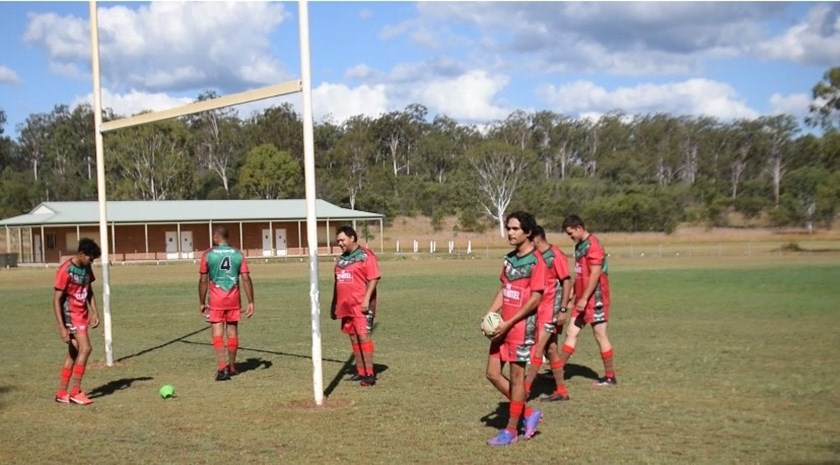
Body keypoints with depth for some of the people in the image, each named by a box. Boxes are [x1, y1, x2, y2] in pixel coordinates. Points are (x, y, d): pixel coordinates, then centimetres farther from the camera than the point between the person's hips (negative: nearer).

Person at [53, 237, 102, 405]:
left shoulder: (86, 268, 5)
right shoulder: (65, 270, -18)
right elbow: (56, 300, -18)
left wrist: (94, 313, 7)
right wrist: (61, 327, -21)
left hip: (83, 315, 8)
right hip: (71, 315, -8)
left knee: (74, 353, 10)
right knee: (85, 348, -17)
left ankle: (62, 393, 17)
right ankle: (75, 392, -9)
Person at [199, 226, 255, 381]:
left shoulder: (208, 254, -4)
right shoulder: (238, 254, 3)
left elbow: (203, 280, -3)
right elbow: (246, 279, -3)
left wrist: (202, 303, 5)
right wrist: (251, 302, -1)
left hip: (216, 300, -3)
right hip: (234, 299, 3)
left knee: (217, 334, -2)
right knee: (232, 332, 14)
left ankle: (223, 368, -16)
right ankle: (232, 367, 26)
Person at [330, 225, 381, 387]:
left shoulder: (365, 255, -8)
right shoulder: (341, 259, 17)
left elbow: (374, 278, -14)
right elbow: (337, 282, 22)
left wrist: (366, 299, -21)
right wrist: (334, 304, 21)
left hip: (361, 305, -8)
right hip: (346, 305, 8)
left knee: (364, 335, -11)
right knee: (353, 337, 10)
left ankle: (369, 374, -11)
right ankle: (360, 371, 18)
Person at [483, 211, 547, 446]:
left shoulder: (536, 260, -13)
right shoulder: (509, 258, 11)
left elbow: (536, 298, -16)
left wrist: (509, 323, -18)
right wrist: (490, 314, 3)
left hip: (521, 326, -8)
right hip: (503, 326, 8)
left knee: (516, 377, 2)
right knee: (493, 374, 10)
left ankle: (511, 431, 14)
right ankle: (528, 413, 25)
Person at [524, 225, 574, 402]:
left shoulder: (556, 255, -12)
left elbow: (566, 282, -12)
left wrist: (563, 309, -16)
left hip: (551, 309, -8)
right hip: (539, 309, 8)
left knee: (538, 348, -10)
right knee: (550, 350, 10)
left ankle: (525, 389, -9)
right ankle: (561, 391, 17)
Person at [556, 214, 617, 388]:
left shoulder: (593, 246, -16)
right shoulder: (579, 246, 12)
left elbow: (595, 275, -21)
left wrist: (584, 299, -21)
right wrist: (574, 294, 15)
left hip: (595, 299, -9)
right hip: (582, 299, 9)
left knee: (600, 335, 0)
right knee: (571, 332, 8)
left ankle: (610, 376, 10)